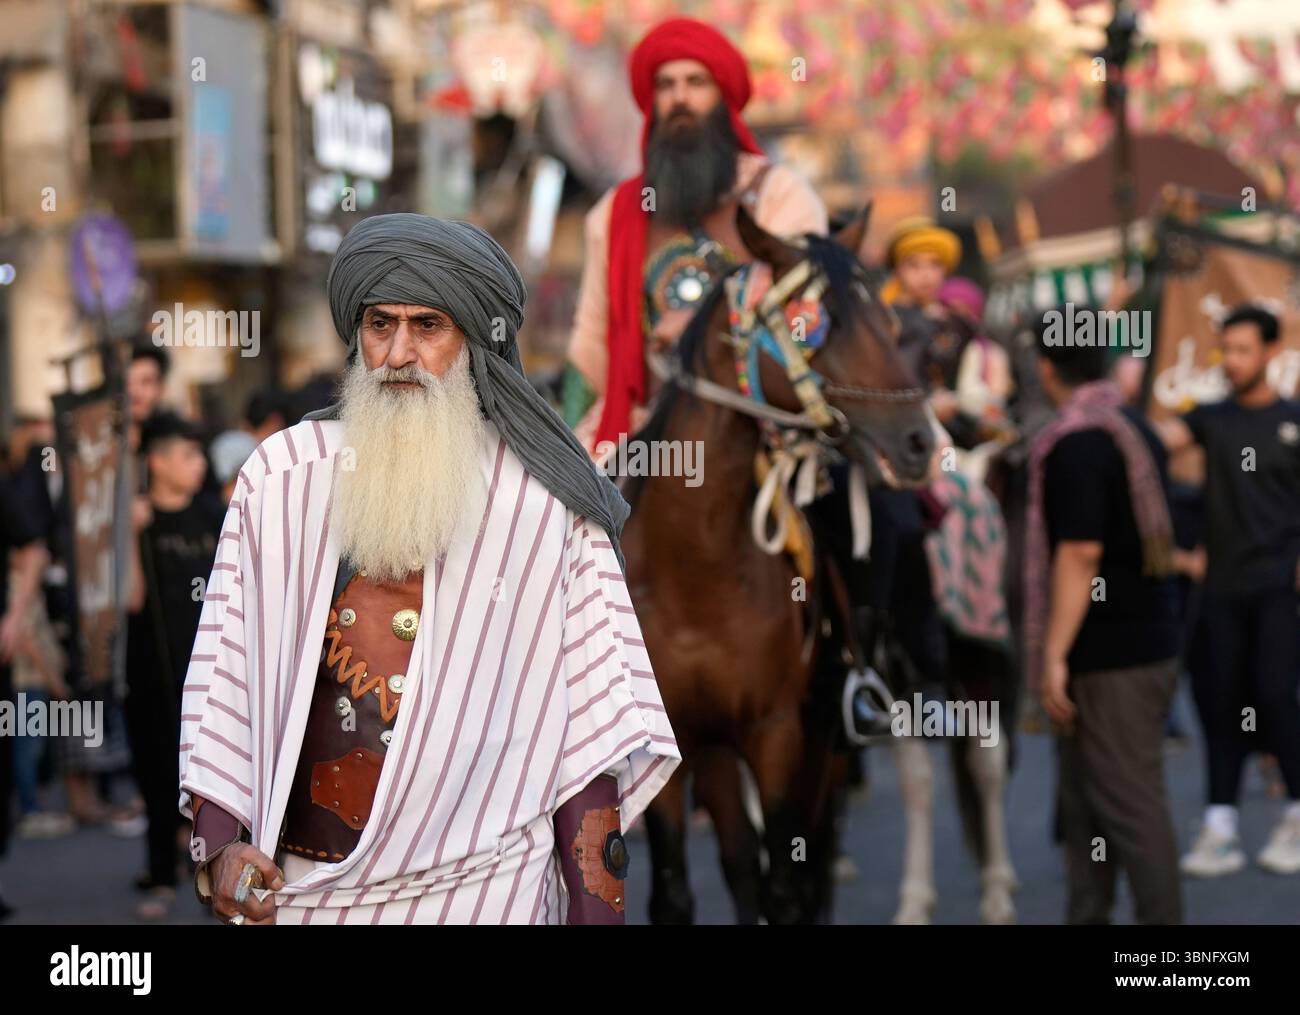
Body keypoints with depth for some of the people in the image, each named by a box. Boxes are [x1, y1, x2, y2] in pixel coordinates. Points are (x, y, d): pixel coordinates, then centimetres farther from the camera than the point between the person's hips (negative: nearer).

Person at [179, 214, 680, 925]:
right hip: (296, 884, 2)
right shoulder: (281, 475, 2)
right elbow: (221, 672, 4)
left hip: (478, 889, -1)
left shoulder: (549, 506, -2)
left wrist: (596, 911, -7)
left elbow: (591, 730, -3)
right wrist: (219, 844, -7)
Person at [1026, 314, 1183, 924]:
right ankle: (1088, 915, 24)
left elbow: (1080, 555, -23)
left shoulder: (1073, 445, -17)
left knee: (1130, 804, -6)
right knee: (1084, 802, 17)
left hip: (1108, 658, -9)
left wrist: (1055, 656, -21)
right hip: (1151, 640, 9)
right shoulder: (1137, 430, 13)